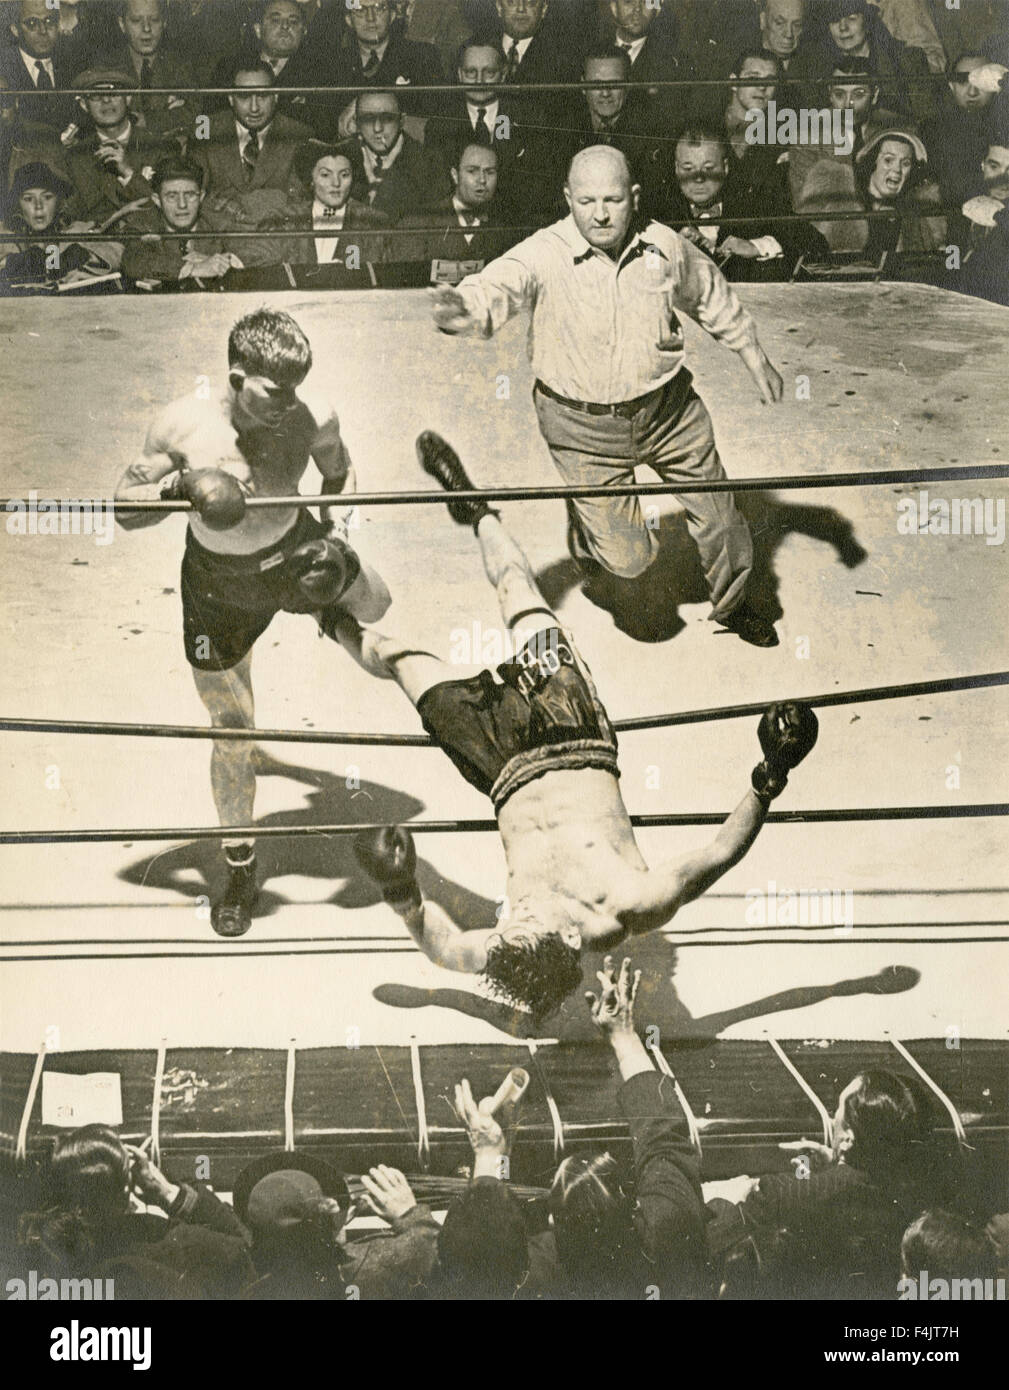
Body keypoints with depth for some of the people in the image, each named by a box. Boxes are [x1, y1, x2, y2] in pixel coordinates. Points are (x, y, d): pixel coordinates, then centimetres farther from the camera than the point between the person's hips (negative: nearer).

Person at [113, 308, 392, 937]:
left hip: (295, 554, 2)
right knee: (232, 727, 8)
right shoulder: (184, 425, -30)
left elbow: (341, 472, -1)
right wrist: (180, 484, -37)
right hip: (219, 584, -1)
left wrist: (338, 536, -15)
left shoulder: (313, 416, -25)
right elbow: (125, 507, -18)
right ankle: (240, 867, 29)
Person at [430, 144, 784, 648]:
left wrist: (754, 358, 22)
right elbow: (501, 284, -39)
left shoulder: (665, 246, -7)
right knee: (629, 558, 0)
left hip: (669, 410, 4)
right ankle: (583, 527, 37)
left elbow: (712, 297, 12)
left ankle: (732, 605, 46)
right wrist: (467, 310, -63)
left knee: (717, 515, 15)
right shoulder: (546, 254, -20)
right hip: (584, 426, -3)